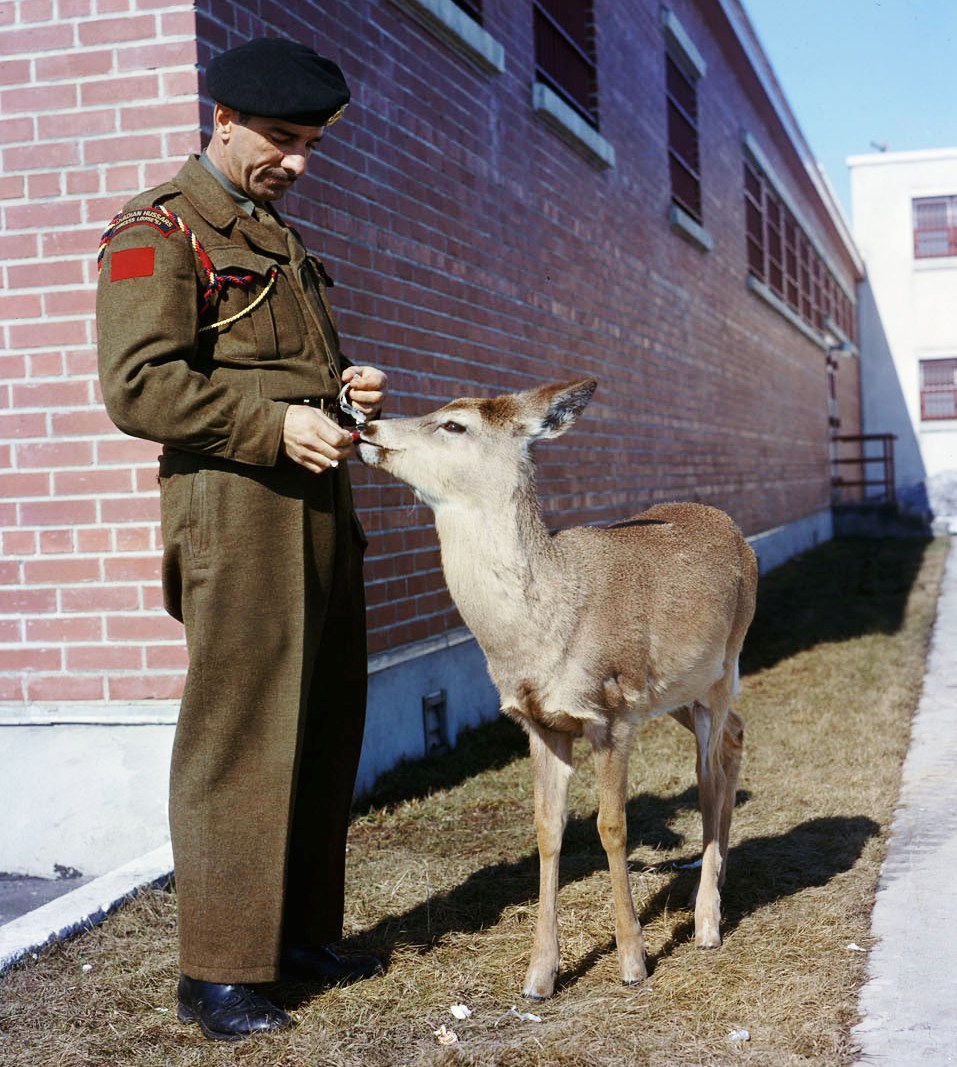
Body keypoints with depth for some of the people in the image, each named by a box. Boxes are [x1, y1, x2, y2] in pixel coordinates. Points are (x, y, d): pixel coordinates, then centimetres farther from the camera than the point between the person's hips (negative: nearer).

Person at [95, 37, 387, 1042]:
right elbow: (139, 383, -15)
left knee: (326, 731, 11)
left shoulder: (281, 240, 23)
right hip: (236, 507, -9)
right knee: (236, 737, -6)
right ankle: (216, 973, 3)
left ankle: (302, 932, 23)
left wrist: (351, 390, 10)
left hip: (321, 507, 9)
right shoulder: (158, 230, -4)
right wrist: (278, 426, -20)